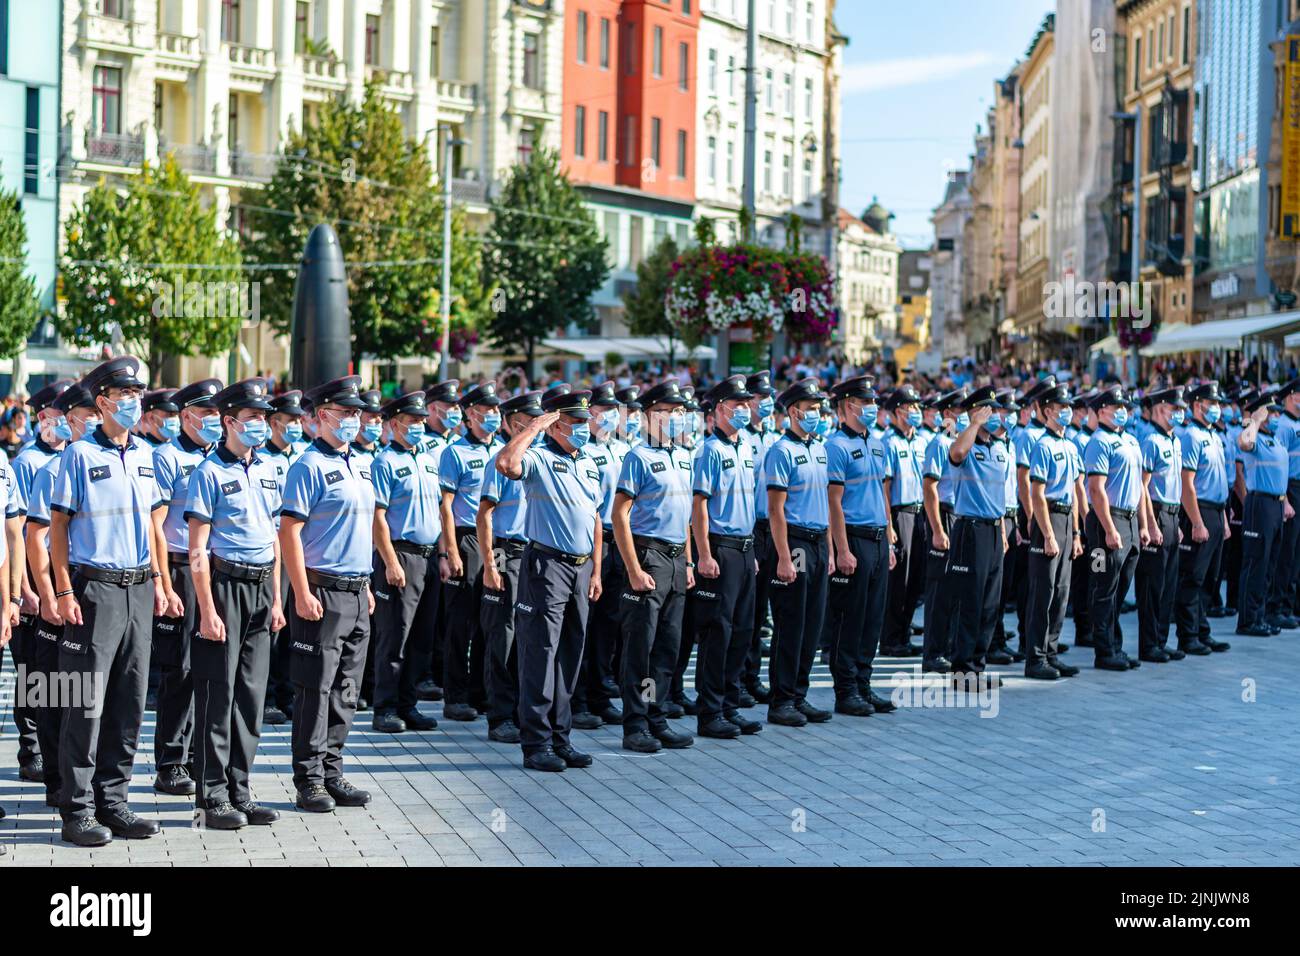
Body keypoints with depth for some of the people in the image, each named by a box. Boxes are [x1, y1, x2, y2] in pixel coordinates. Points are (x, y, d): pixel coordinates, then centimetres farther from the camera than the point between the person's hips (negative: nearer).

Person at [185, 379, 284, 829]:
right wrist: (207, 610, -15)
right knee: (217, 693, -2)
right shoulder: (210, 472, -7)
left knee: (251, 692, 9)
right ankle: (212, 798, 4)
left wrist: (276, 599, 13)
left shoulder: (267, 470, 13)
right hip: (224, 584, -6)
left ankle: (238, 790, 17)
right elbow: (197, 549, -10)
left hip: (261, 588, 6)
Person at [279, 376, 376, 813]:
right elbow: (289, 531, -15)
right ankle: (309, 782, 3)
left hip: (355, 594, 8)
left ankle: (331, 773, 18)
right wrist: (303, 594, -19)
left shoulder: (354, 465, 16)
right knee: (315, 691, -3)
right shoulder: (310, 465, -9)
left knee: (345, 691, 11)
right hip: (323, 593, -8)